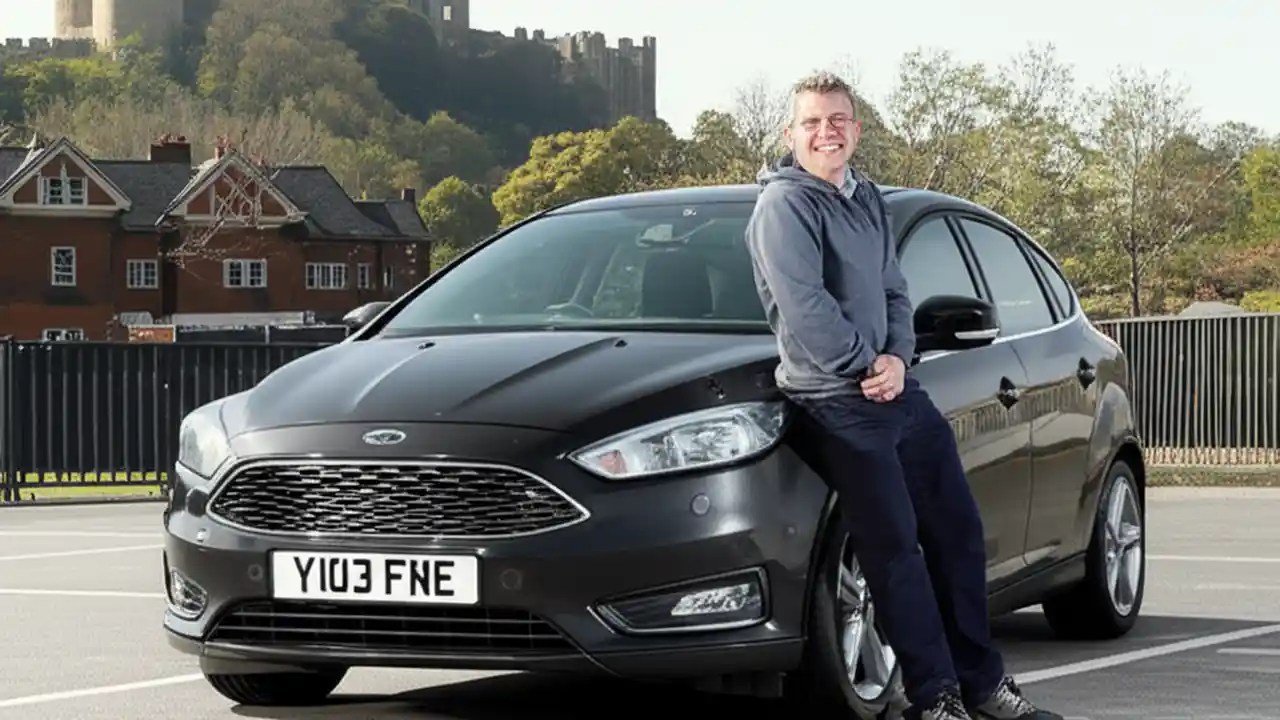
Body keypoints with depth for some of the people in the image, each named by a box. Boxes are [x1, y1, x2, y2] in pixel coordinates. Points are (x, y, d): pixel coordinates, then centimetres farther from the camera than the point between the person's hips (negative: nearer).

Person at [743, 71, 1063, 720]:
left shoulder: (866, 200, 17)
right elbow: (803, 307, -18)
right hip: (837, 405, -8)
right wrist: (865, 366, -12)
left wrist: (897, 358, -1)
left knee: (958, 529, 10)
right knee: (894, 547, -8)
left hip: (899, 391, 9)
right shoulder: (784, 204, -9)